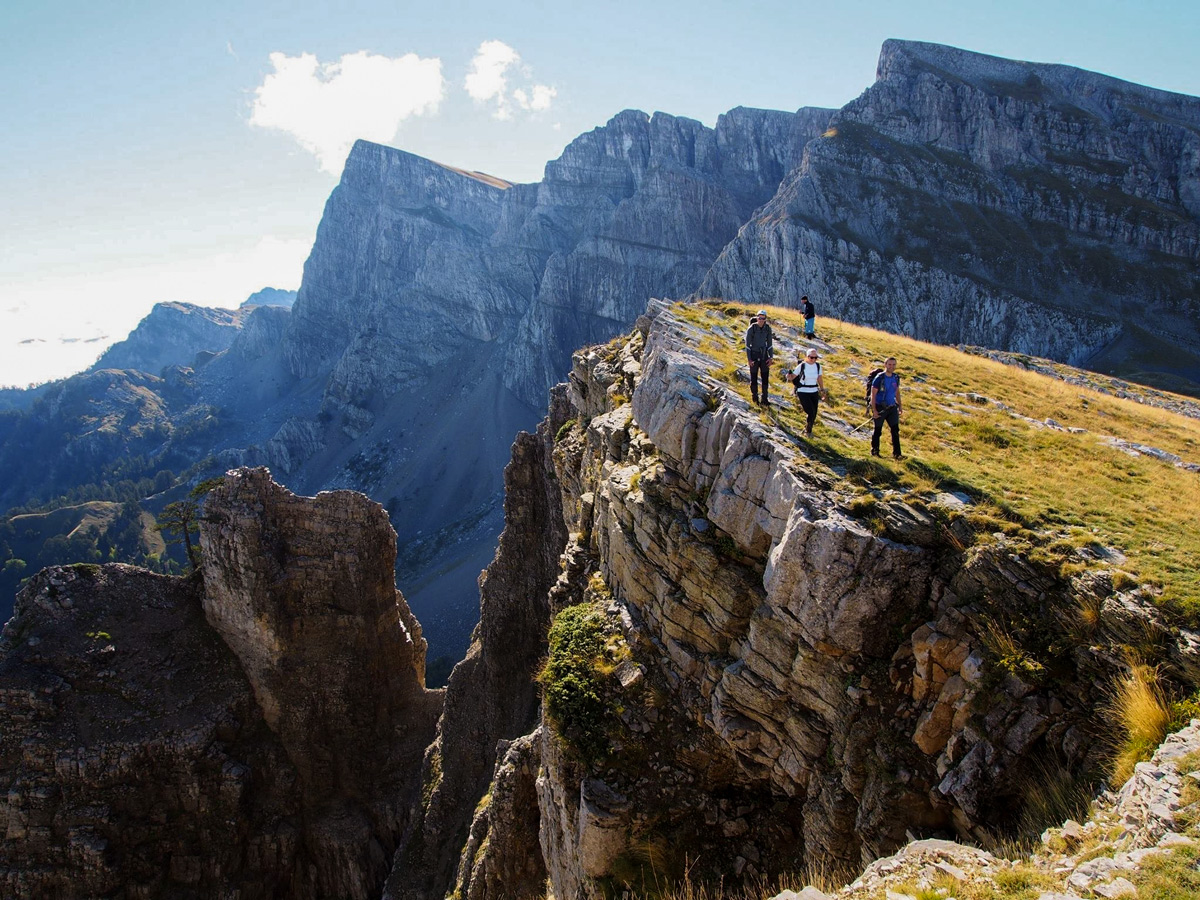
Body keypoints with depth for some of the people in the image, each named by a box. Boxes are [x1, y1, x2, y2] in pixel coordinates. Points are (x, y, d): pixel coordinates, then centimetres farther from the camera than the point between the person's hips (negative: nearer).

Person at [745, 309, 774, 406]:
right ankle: (755, 398, 21)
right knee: (754, 378, 5)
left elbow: (770, 343, 8)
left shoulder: (768, 328, -1)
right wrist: (749, 359, -11)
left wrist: (771, 357, 3)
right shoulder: (751, 328, -13)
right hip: (754, 356, -3)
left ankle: (764, 399, 10)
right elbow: (747, 344, -9)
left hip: (764, 355, 3)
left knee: (765, 377, 2)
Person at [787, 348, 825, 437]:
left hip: (814, 393, 5)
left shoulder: (818, 366, 3)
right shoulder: (802, 366, -10)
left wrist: (822, 391, 18)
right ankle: (808, 431, 10)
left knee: (814, 415, 2)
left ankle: (807, 430, 27)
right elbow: (793, 376, -10)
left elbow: (820, 379, 14)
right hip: (803, 393, -5)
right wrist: (789, 377, -33)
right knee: (811, 413, -14)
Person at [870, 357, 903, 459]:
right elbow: (873, 394, -13)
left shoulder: (896, 378, 5)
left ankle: (896, 453, 1)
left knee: (895, 430, -2)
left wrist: (899, 406, 15)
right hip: (880, 408, -5)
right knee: (878, 430, 6)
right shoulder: (879, 378, -12)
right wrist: (874, 410, -17)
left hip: (892, 408, 5)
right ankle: (874, 450, 22)